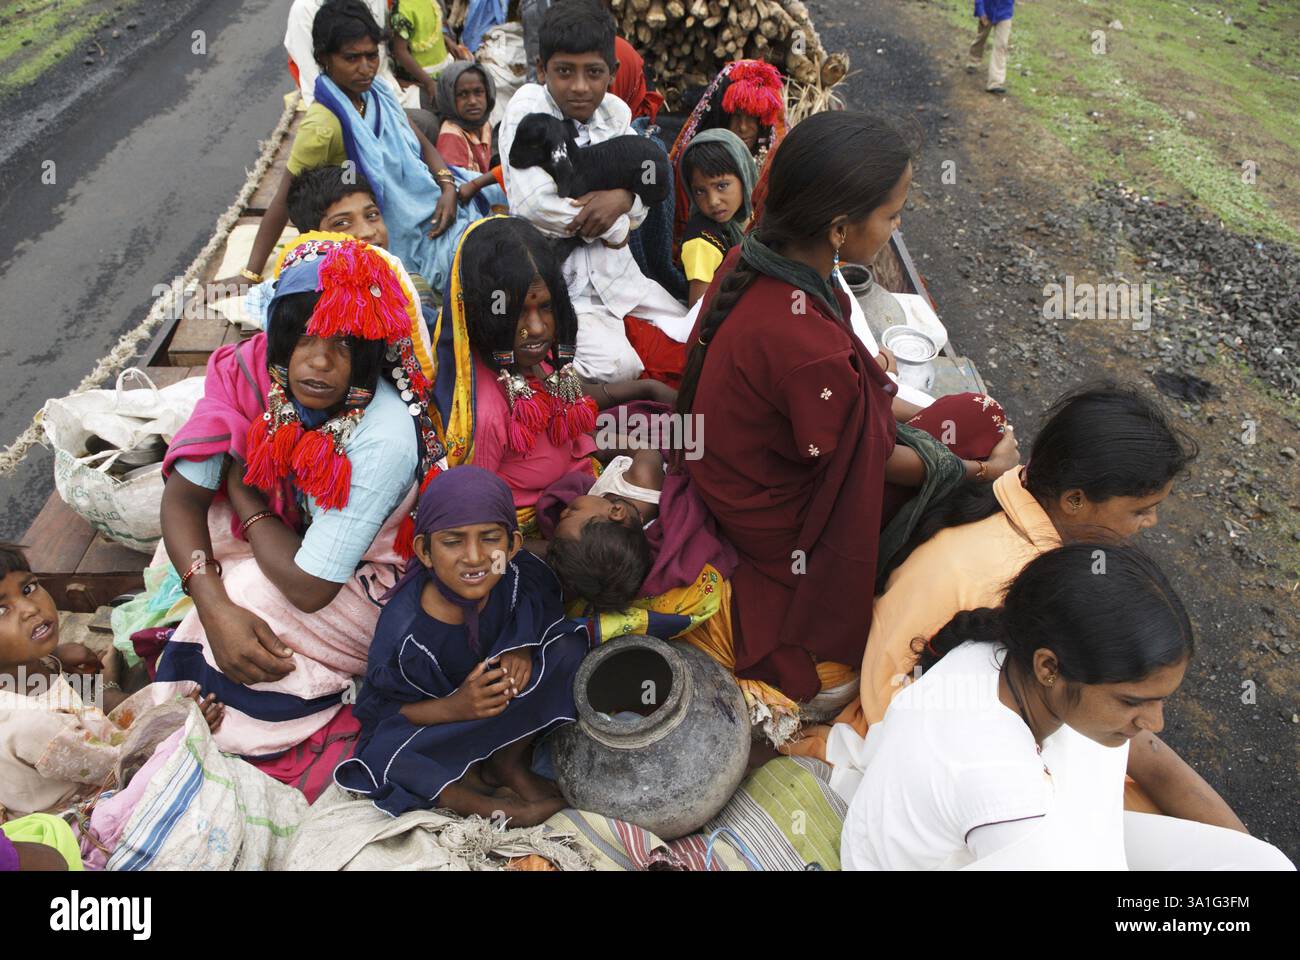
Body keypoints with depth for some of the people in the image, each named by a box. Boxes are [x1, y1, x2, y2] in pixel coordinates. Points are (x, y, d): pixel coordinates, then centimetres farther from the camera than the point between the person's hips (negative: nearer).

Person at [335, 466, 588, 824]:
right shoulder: (403, 629, -29)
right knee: (381, 754, -33)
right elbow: (379, 710, -18)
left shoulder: (521, 574, -23)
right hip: (437, 713, -3)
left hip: (509, 712, 3)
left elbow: (547, 614, -1)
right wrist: (451, 708, -33)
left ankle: (510, 761, -7)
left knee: (568, 650, -21)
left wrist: (523, 648, -23)